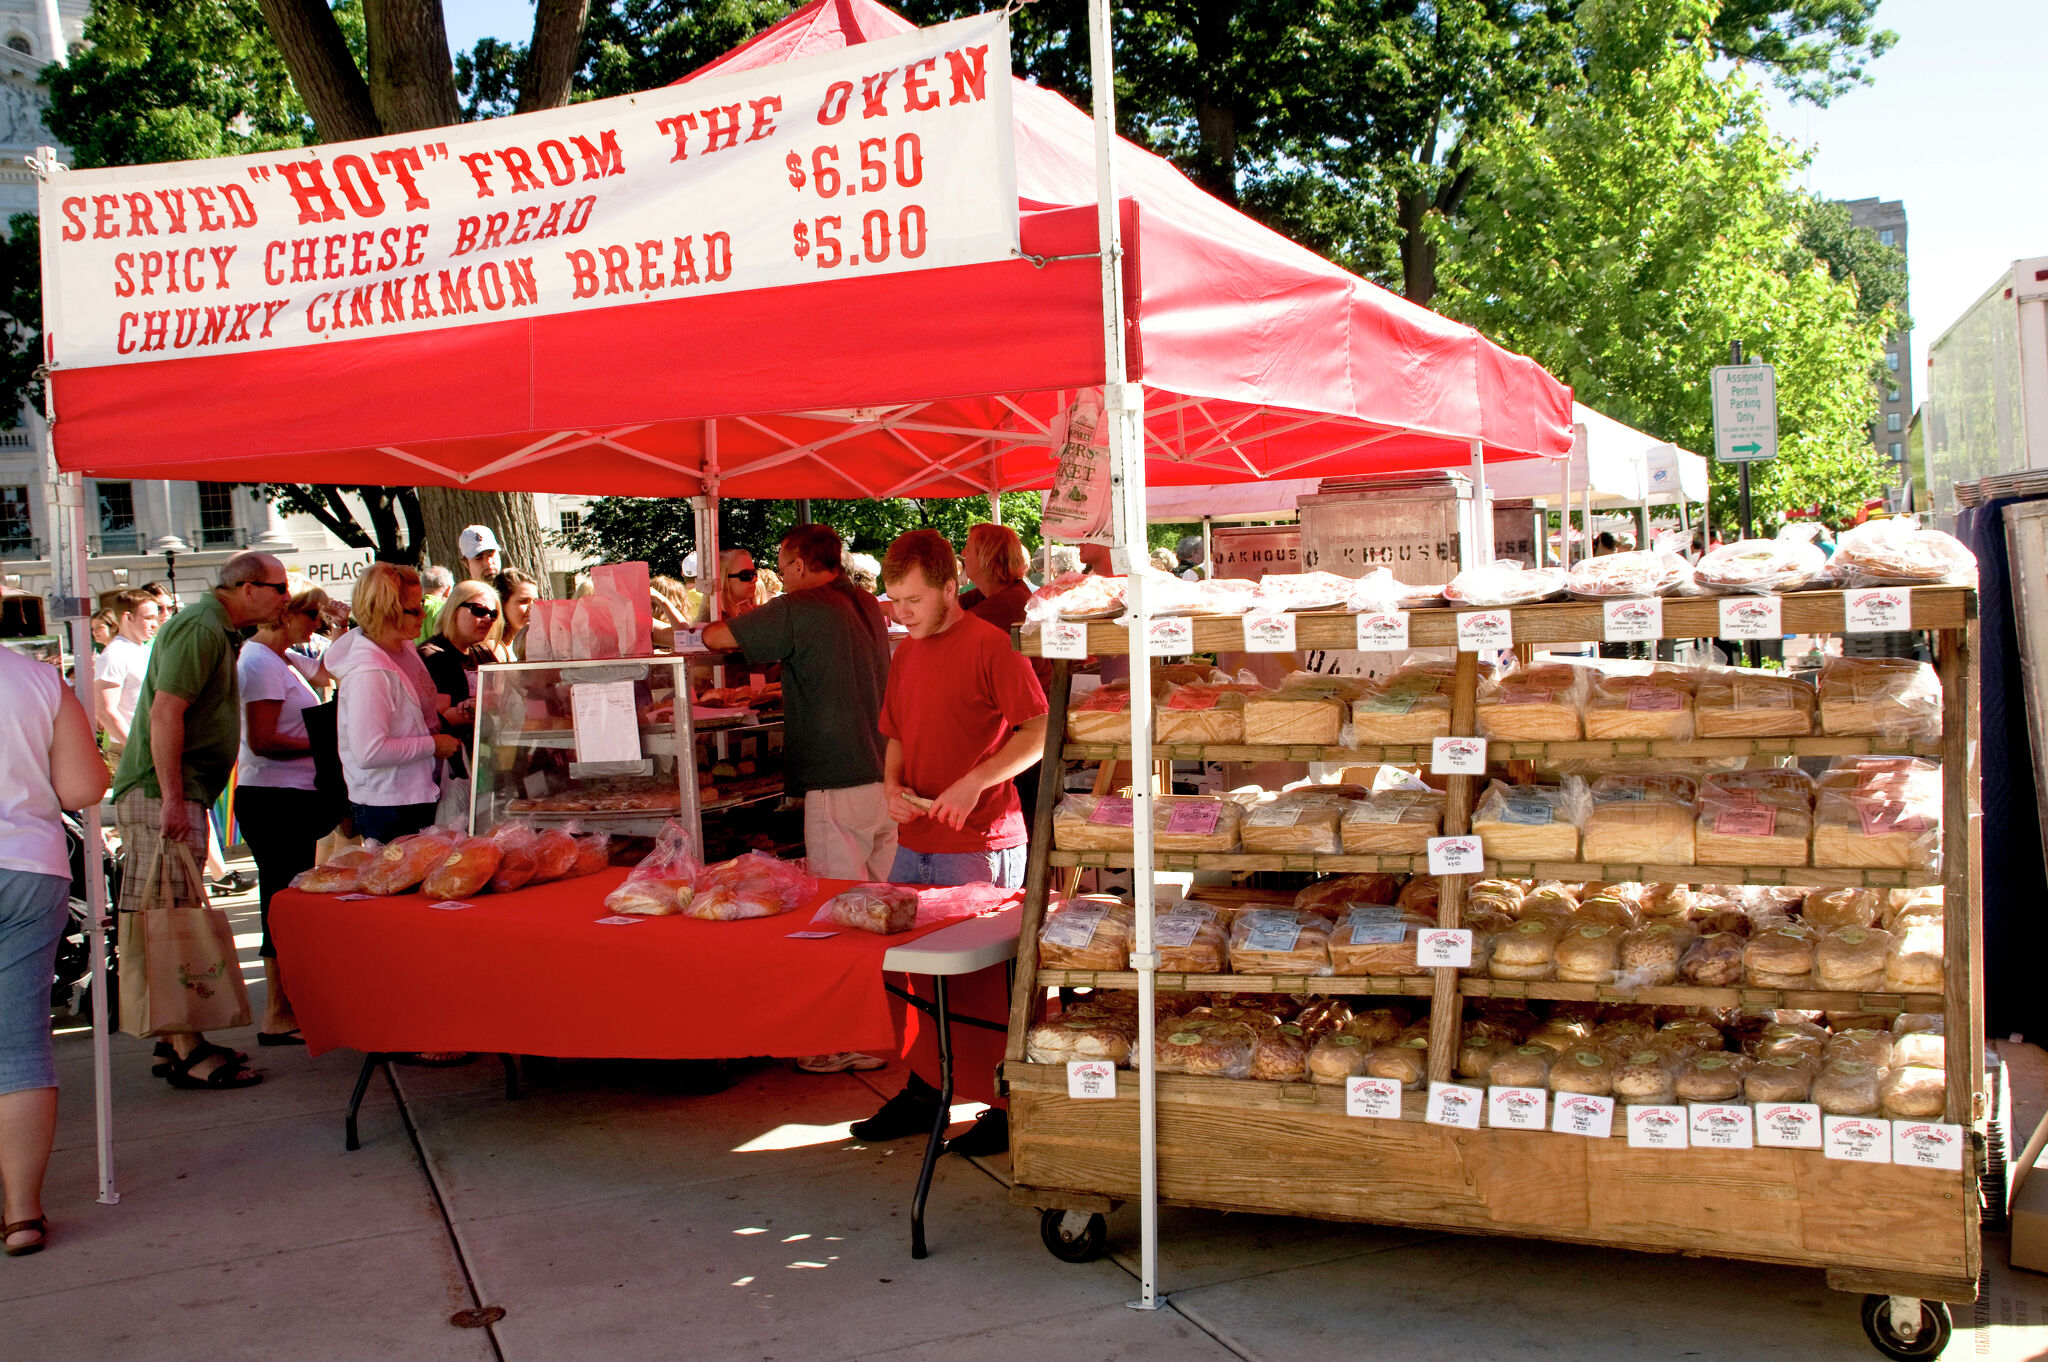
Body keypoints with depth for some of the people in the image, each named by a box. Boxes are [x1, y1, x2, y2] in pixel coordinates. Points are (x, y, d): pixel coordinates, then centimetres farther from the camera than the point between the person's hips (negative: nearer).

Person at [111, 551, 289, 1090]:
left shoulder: (217, 631, 19)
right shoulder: (200, 629, -13)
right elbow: (166, 711, -21)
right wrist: (172, 797, -25)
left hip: (181, 796, 11)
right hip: (161, 796, -11)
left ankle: (178, 1041, 20)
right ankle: (186, 1052, -8)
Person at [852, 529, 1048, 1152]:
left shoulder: (989, 644, -9)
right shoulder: (906, 654, 14)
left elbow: (1039, 732, -13)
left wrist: (973, 783, -20)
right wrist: (893, 785, 3)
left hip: (979, 847, -7)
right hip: (913, 844, 7)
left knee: (986, 981, 0)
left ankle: (1011, 1106, 12)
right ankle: (922, 1093, 25)